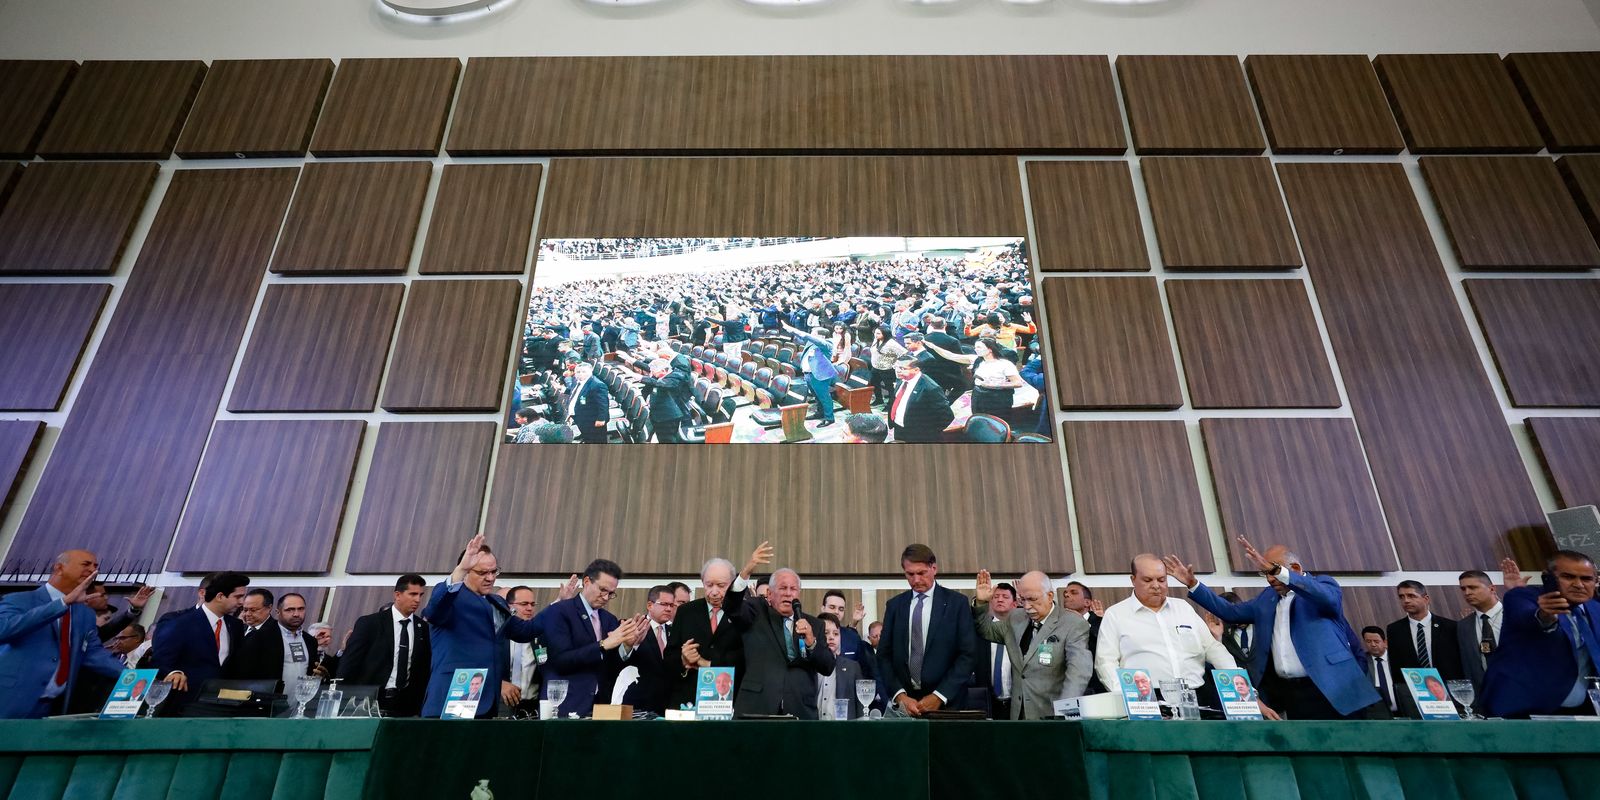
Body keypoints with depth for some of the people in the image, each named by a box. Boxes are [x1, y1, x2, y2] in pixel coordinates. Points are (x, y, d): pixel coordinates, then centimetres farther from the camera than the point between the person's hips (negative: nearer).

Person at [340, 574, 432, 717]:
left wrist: (419, 706, 3)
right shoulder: (370, 623, -3)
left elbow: (424, 669, 9)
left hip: (406, 705, 2)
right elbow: (350, 662, -2)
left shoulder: (423, 628, 4)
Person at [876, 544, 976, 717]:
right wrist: (900, 696, -9)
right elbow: (884, 655, 4)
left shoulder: (957, 602, -2)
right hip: (901, 703, 2)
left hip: (946, 703, -2)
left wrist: (939, 696, -13)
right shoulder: (894, 605, 6)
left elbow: (967, 655, -6)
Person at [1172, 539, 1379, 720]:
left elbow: (1327, 597, -22)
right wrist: (1193, 584, 8)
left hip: (1331, 690, -5)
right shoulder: (1266, 599, 17)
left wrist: (1276, 570, -36)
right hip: (1290, 694, 5)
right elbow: (1231, 612, 17)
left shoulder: (1323, 584, 1)